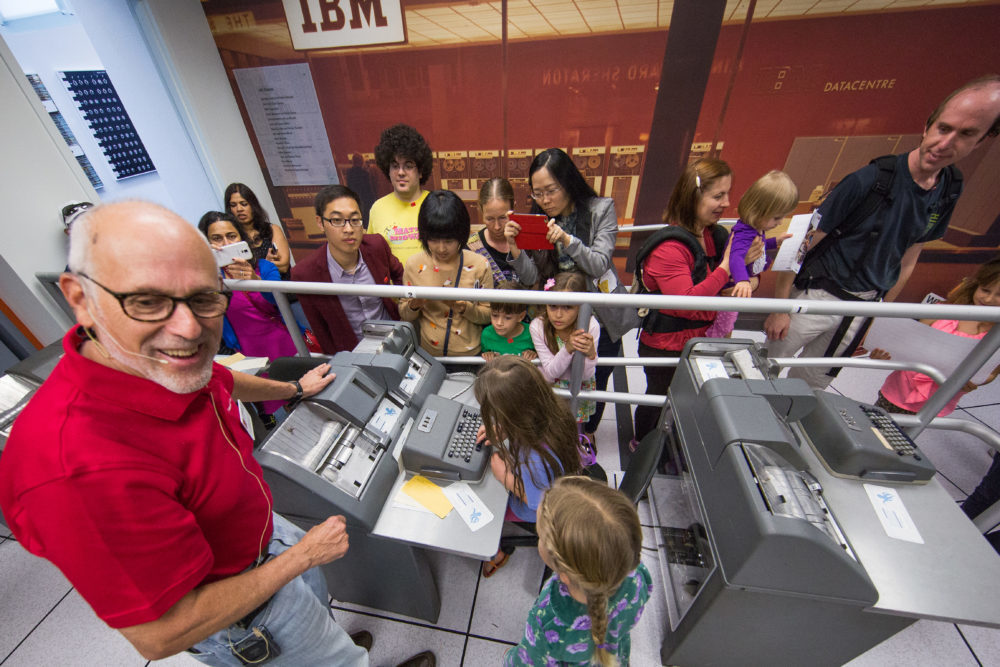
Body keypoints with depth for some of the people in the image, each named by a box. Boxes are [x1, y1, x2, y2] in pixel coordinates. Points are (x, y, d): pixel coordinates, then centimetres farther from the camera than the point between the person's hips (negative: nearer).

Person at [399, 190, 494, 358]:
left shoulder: (478, 265, -6)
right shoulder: (414, 264, -2)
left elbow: (488, 315, -1)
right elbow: (404, 315, 7)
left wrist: (464, 307, -18)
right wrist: (414, 305, -13)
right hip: (428, 353, -1)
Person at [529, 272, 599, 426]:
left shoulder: (590, 326, -25)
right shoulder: (538, 326, -26)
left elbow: (585, 376, -18)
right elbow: (550, 372, -21)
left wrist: (590, 354, -39)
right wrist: (568, 349, -39)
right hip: (548, 384, 0)